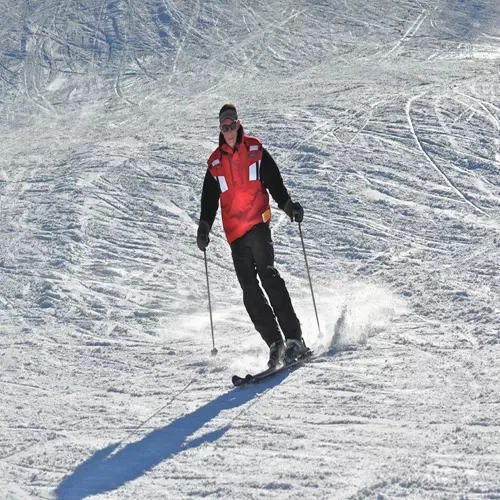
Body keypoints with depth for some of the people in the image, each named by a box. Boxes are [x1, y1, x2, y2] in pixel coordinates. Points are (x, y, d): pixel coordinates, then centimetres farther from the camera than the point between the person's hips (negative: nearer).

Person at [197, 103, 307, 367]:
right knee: (250, 290, -5)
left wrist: (288, 205, -8)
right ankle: (275, 343, -4)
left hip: (257, 224, -3)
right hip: (235, 233, 3)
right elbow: (209, 200, 14)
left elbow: (274, 182, 7)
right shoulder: (215, 163, 13)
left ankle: (294, 338, -19)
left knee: (267, 273, -19)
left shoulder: (256, 151, 7)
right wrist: (204, 227, 0)